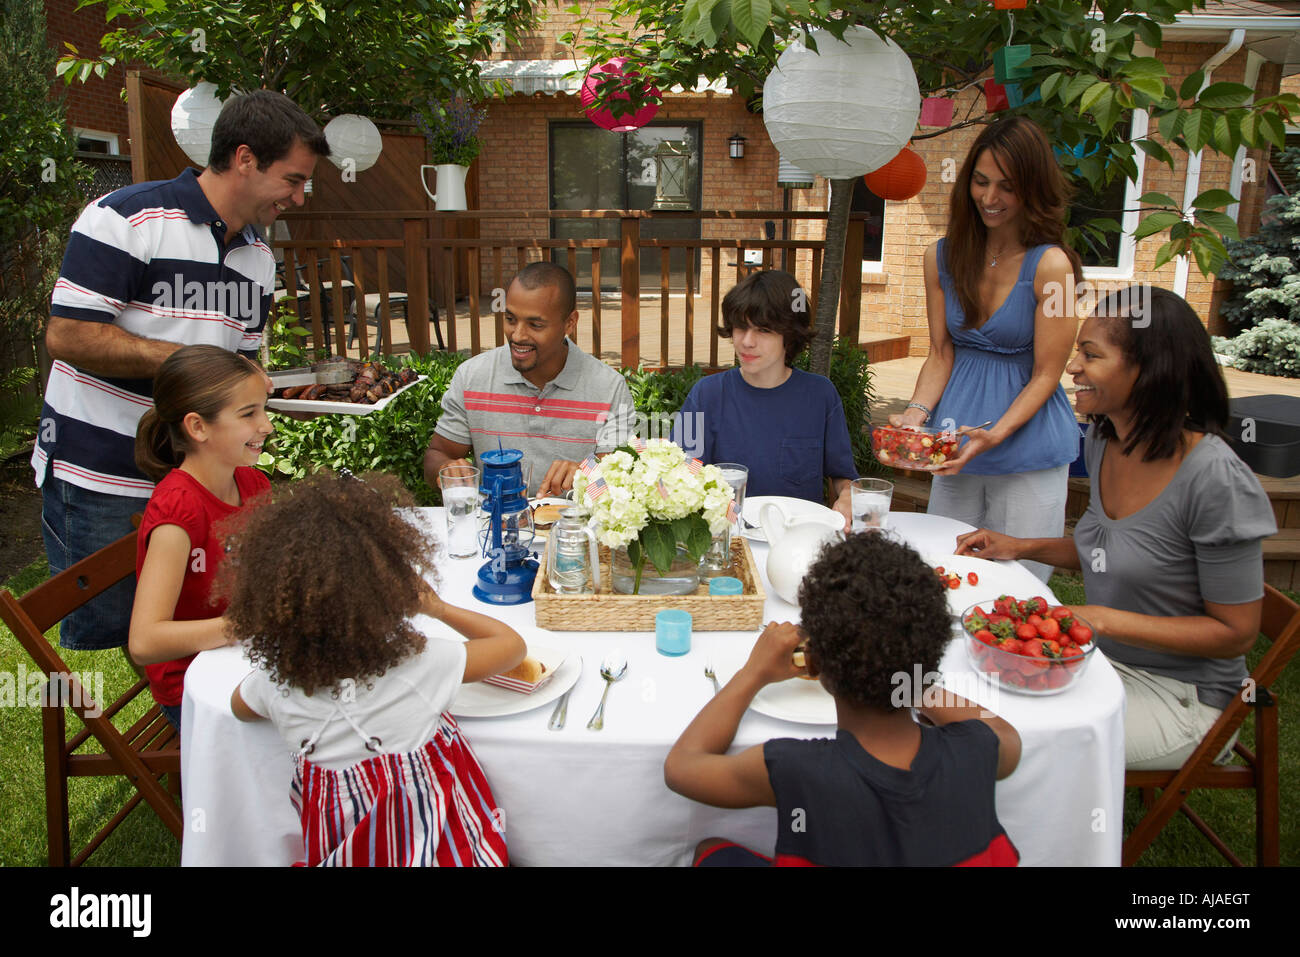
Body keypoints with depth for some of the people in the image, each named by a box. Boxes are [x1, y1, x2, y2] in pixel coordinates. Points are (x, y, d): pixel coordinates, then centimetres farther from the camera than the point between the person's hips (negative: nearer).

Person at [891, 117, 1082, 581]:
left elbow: (1045, 375, -11)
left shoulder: (1050, 264, -13)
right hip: (956, 444, 5)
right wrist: (916, 413, -12)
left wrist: (995, 434, -23)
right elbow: (941, 354, 4)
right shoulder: (942, 257, 3)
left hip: (1028, 449, -4)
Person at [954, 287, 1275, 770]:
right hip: (1105, 659, 7)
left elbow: (1235, 633, -19)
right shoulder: (1104, 441, 0)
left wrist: (1102, 620, -26)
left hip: (1179, 697, -7)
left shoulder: (1214, 480, -25)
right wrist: (1021, 546, 4)